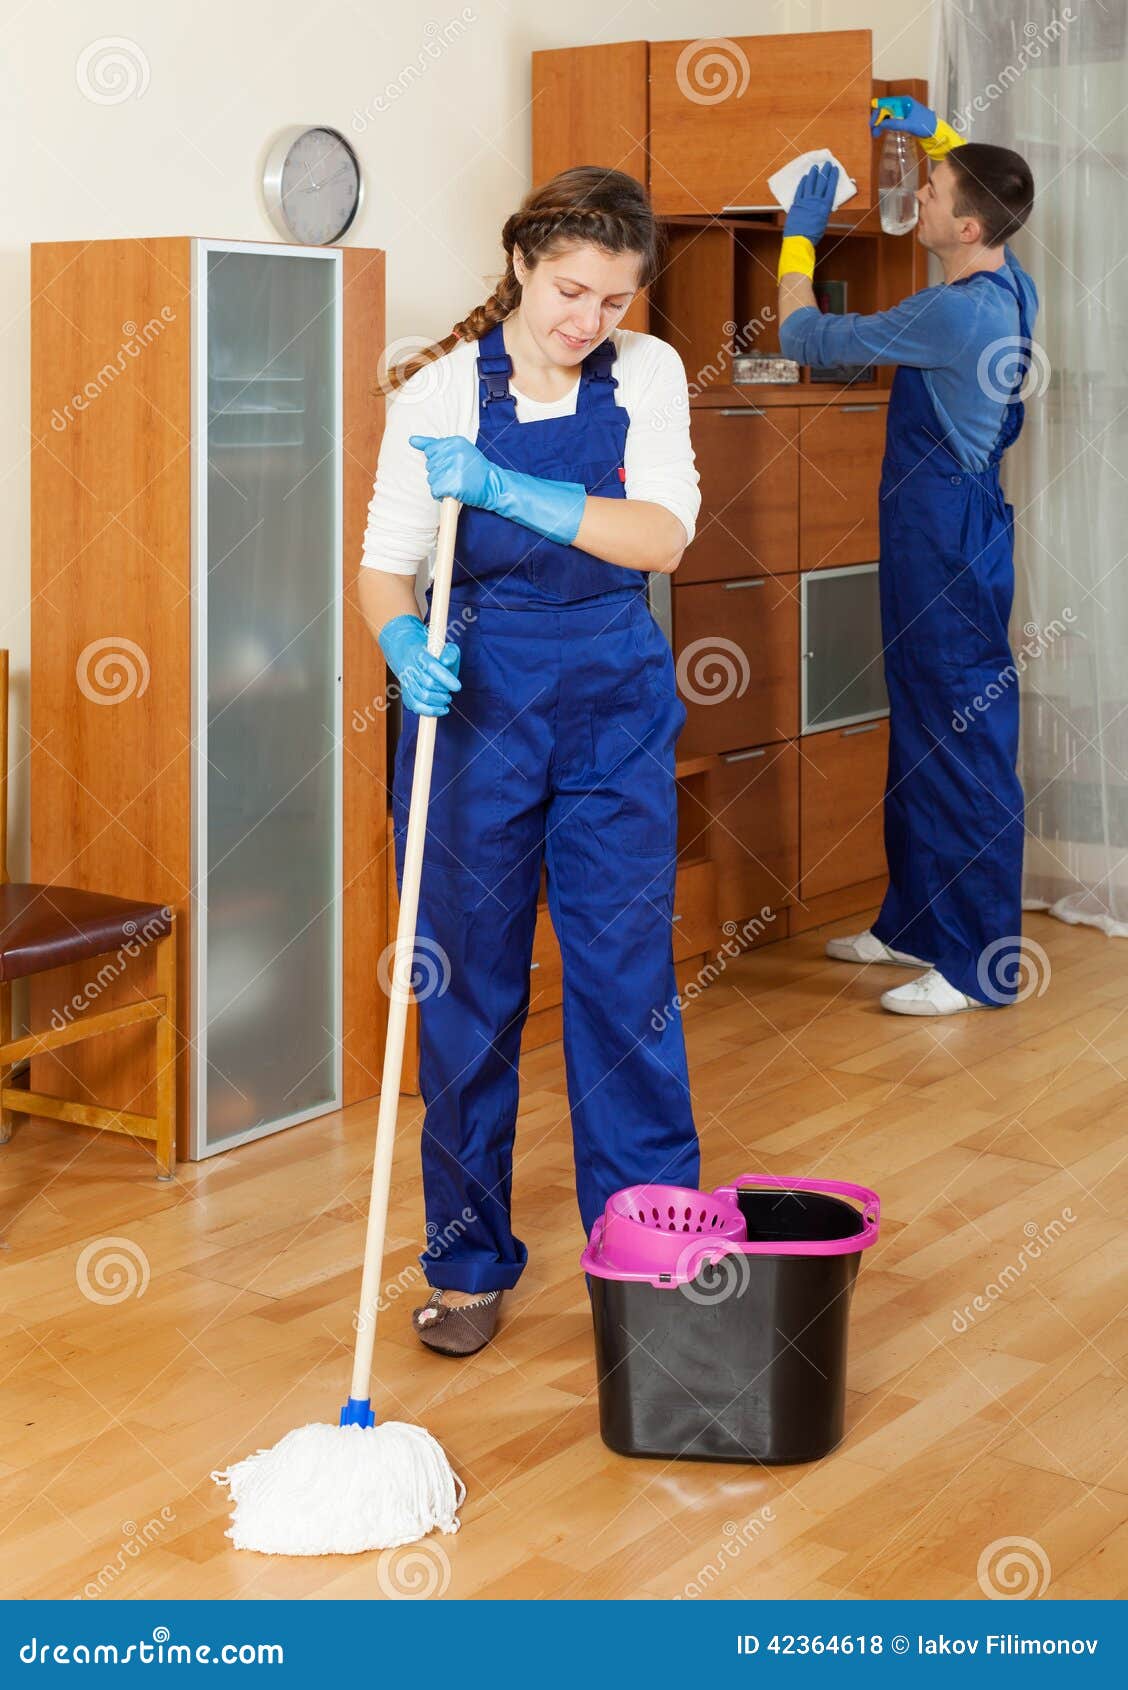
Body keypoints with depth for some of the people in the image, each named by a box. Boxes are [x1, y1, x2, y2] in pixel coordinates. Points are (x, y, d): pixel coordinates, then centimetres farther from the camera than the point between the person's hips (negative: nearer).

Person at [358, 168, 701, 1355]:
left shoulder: (646, 375, -1)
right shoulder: (441, 391, -6)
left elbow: (663, 537, -15)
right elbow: (385, 561, -4)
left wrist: (508, 489, -26)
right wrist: (403, 642, -26)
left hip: (614, 707, 2)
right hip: (475, 699, -1)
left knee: (630, 980, 5)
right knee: (470, 982, 4)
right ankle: (469, 1262, 18)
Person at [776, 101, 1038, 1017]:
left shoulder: (955, 313, -22)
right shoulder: (1011, 286, 5)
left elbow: (807, 336, -11)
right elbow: (987, 187, 31)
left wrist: (799, 236, 2)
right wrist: (937, 134, 26)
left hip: (950, 540, -10)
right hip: (933, 535, 10)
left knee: (967, 743, -5)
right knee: (920, 735, 17)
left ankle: (980, 964, 1)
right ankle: (915, 924, 28)